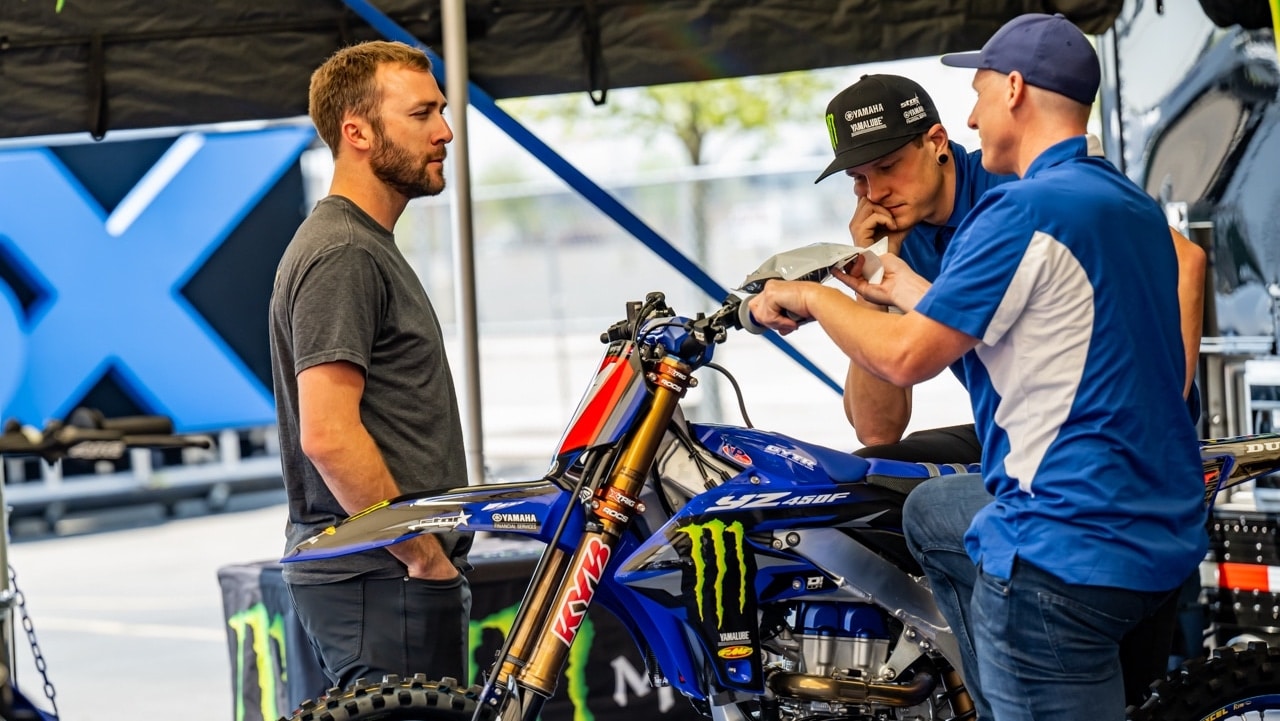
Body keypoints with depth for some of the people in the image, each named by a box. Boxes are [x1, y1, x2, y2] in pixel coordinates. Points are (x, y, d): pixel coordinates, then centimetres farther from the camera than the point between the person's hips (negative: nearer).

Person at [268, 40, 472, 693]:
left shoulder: (369, 246, 19)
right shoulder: (343, 255, -13)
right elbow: (327, 435, -22)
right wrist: (426, 556, -16)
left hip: (397, 568, 10)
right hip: (384, 583, -10)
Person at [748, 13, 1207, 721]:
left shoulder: (1022, 210, -16)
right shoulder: (1135, 206, 13)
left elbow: (907, 357, -14)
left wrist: (809, 296, 2)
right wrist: (907, 289, 29)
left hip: (1067, 557, -10)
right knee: (930, 512, 29)